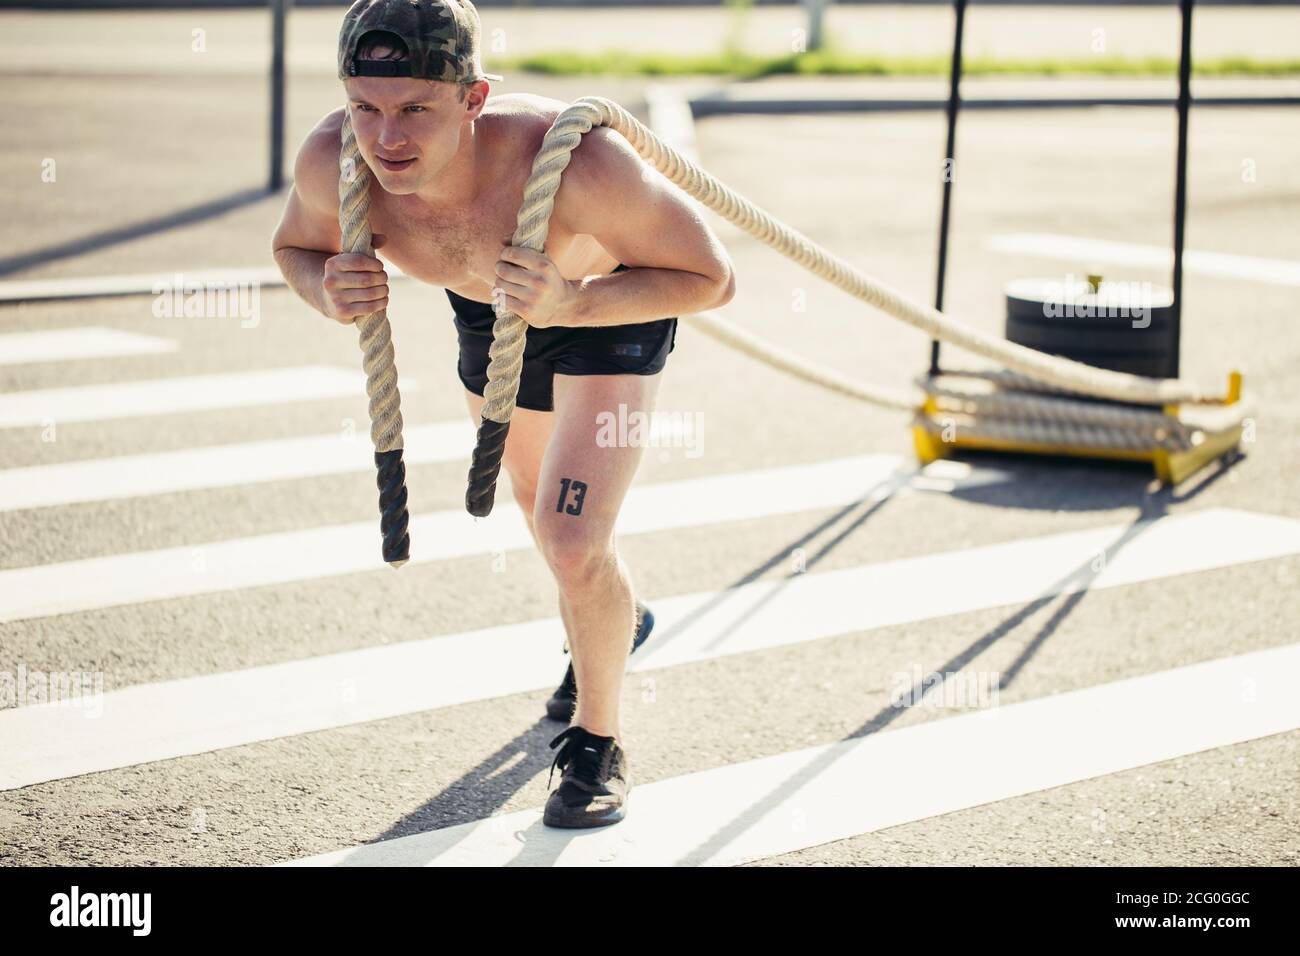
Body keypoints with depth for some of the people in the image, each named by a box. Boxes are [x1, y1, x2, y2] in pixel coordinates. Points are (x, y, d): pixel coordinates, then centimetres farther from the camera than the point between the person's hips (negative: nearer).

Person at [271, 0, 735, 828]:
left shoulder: (576, 161, -46)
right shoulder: (333, 163, -35)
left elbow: (713, 279, -32)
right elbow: (296, 246, -9)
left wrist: (568, 305, -45)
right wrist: (328, 293, -33)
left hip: (616, 303, -5)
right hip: (487, 309, 5)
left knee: (573, 543, -18)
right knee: (539, 500, 28)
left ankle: (597, 741, 10)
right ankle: (617, 617, 62)